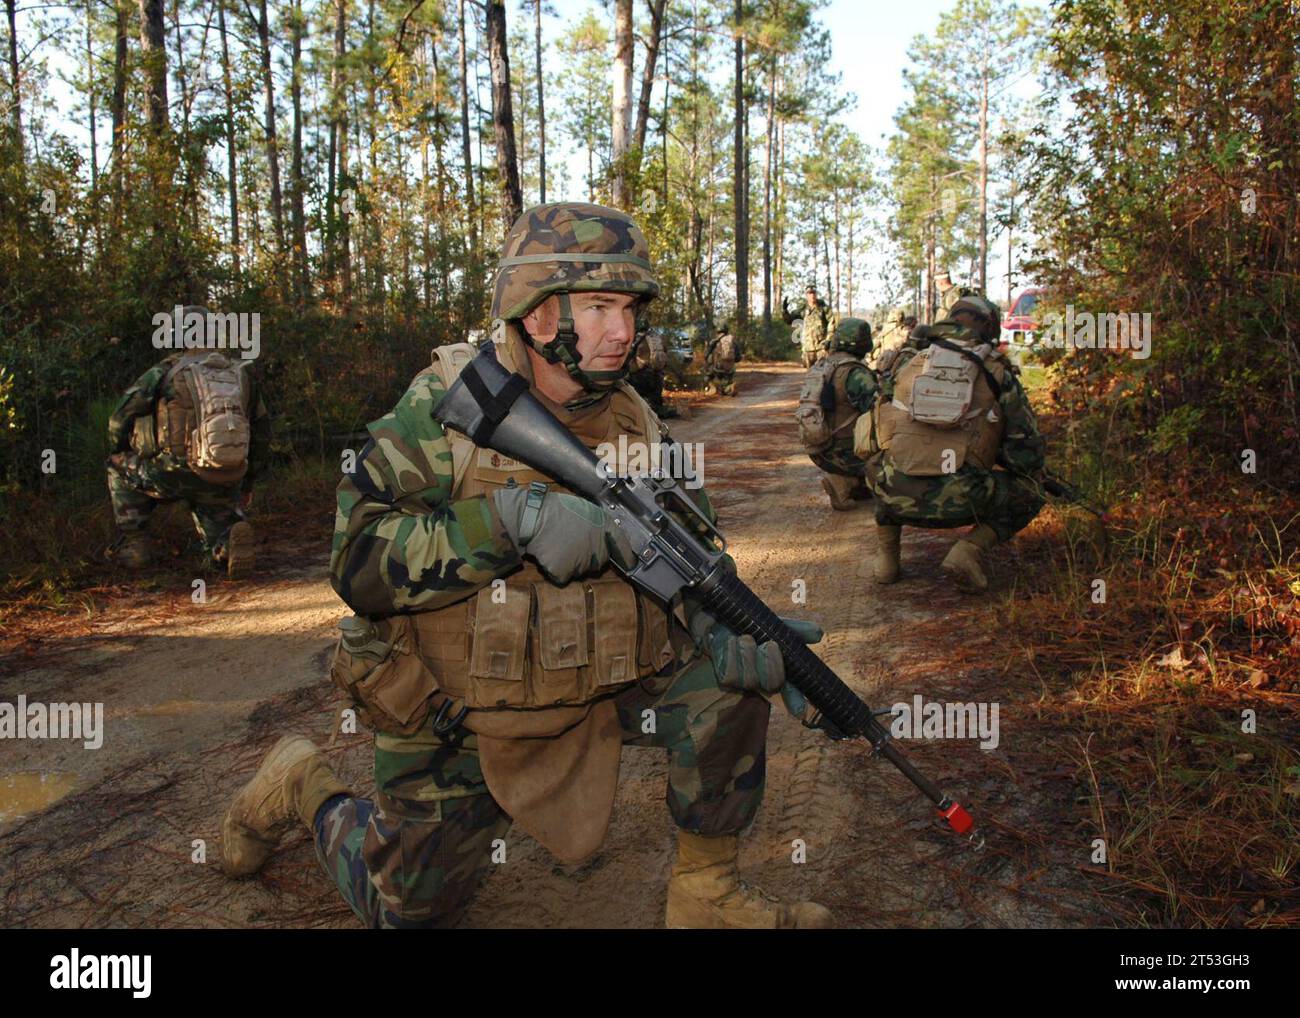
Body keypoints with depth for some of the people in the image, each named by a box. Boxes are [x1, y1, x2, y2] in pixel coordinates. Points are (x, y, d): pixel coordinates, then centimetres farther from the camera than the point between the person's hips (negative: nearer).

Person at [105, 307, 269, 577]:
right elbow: (262, 433, 19)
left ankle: (132, 545, 16)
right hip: (225, 482, 2)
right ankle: (230, 540, -11)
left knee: (120, 467, 24)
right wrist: (247, 483, 30)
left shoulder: (165, 371, 3)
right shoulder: (242, 374, 14)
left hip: (174, 476, -2)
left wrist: (119, 454, 29)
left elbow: (120, 419, 9)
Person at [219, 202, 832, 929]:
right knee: (411, 909, 9)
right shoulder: (447, 406, -18)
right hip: (460, 724, -3)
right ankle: (308, 788, 37)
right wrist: (510, 517, -36)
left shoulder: (637, 425, -4)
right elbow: (358, 563, -25)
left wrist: (736, 636, -23)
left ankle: (706, 895, 3)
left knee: (725, 678, -16)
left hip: (595, 688, 4)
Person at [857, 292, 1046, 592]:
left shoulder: (905, 360, 17)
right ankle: (968, 549, 1)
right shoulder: (998, 373, 11)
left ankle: (886, 554, 23)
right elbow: (1028, 453, 12)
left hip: (896, 496, 2)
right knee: (1028, 497, 24)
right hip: (958, 500, -2)